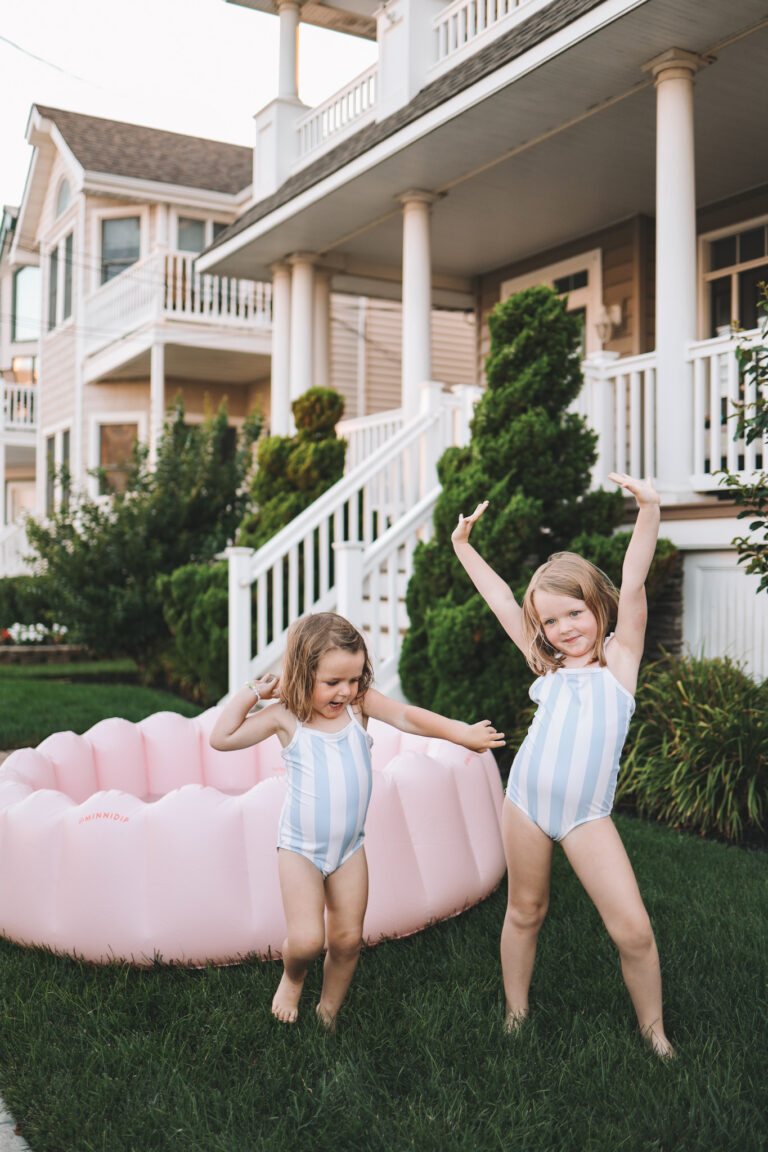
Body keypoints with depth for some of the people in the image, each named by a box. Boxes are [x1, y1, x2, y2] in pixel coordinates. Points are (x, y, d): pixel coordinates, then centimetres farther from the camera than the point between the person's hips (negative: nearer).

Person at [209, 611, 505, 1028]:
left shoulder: (360, 704, -7)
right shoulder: (286, 717, -12)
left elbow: (407, 716, -20)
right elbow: (222, 737, -14)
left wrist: (461, 732, -32)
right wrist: (252, 691, -16)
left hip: (350, 846, 3)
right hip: (300, 846, -3)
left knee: (347, 938, 9)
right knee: (306, 939, -13)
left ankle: (329, 1013, 35)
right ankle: (292, 978, 23)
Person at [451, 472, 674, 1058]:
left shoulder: (619, 658, 1)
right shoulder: (546, 664, 10)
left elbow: (632, 586, -11)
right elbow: (502, 602, 15)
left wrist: (648, 510, -22)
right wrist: (463, 546, 16)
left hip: (587, 814, -3)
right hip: (526, 799, 3)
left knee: (633, 929, -6)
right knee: (525, 910, 14)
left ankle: (653, 1032, 16)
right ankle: (516, 1014, 33)